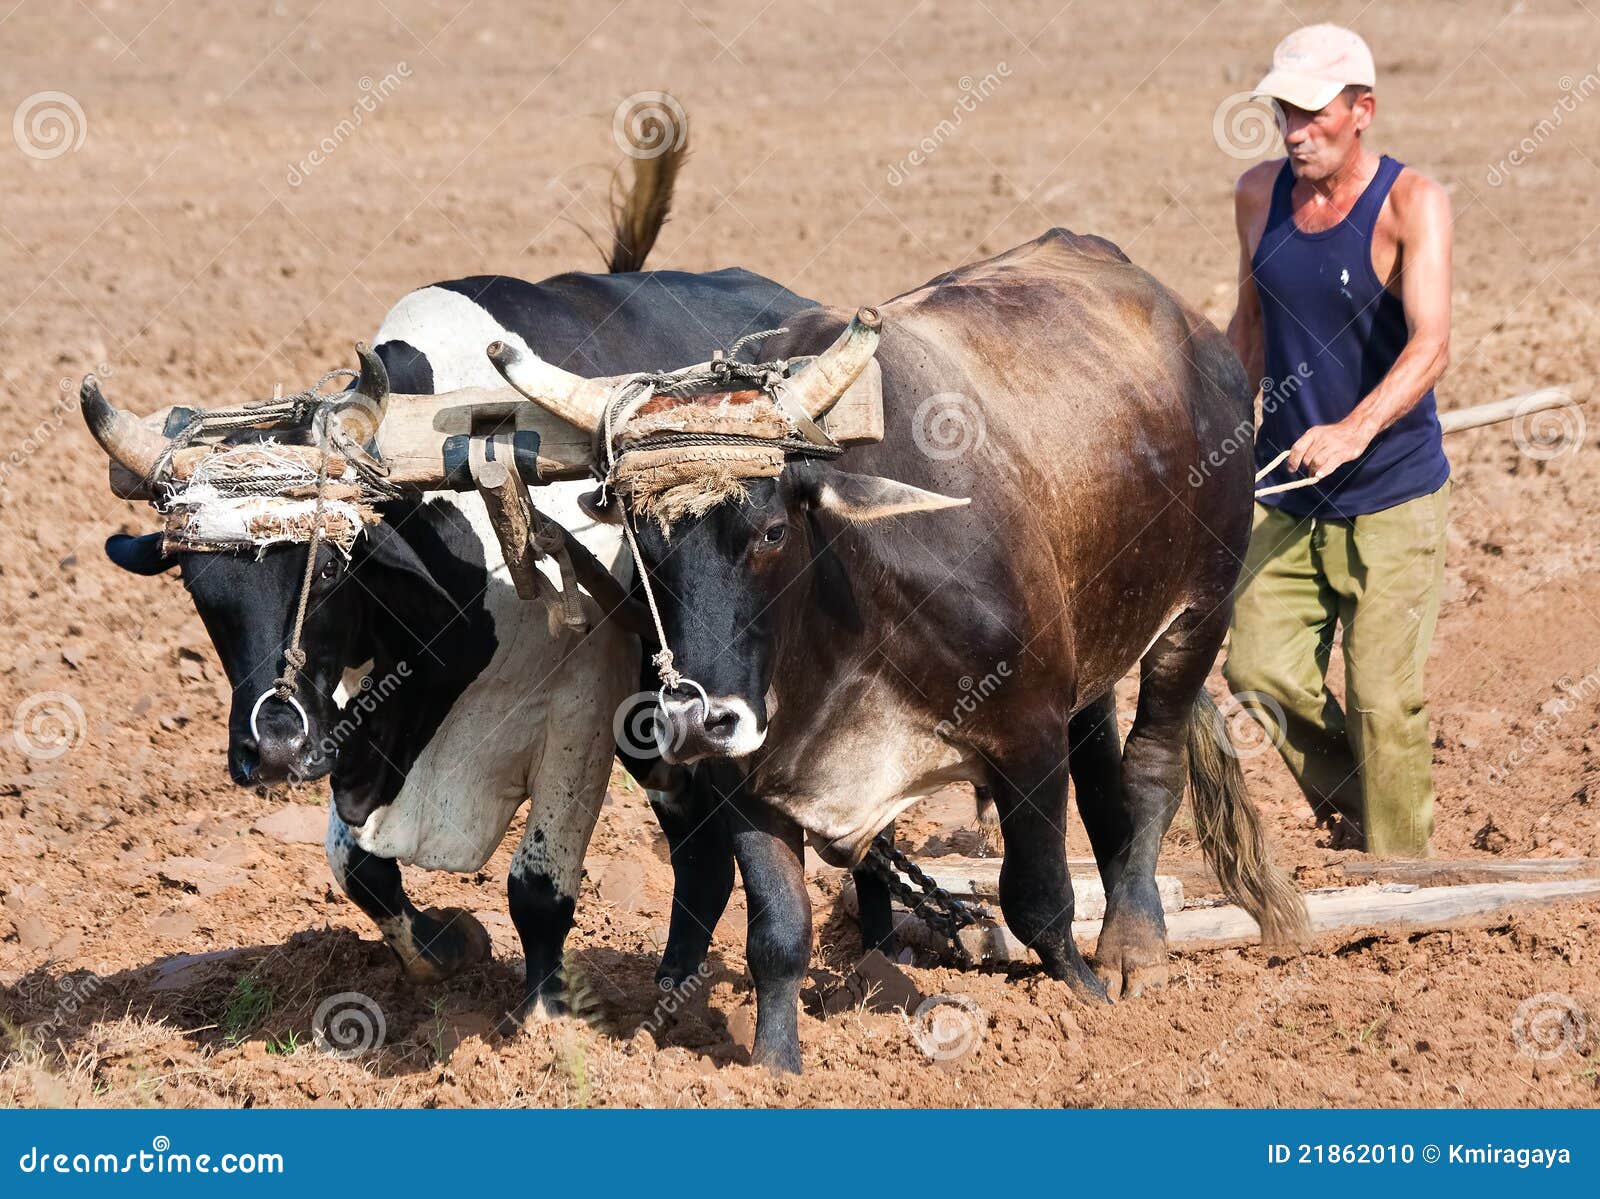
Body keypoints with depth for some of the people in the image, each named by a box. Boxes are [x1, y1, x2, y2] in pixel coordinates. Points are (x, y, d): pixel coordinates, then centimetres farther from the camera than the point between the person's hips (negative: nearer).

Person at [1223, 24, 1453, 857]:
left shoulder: (1411, 203, -14)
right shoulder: (1259, 195, 2)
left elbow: (1430, 345, -27)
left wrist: (1355, 429, -42)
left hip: (1392, 498, -5)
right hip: (1285, 494, 5)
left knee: (1383, 700, -6)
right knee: (1257, 665, -3)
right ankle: (1347, 799, 23)